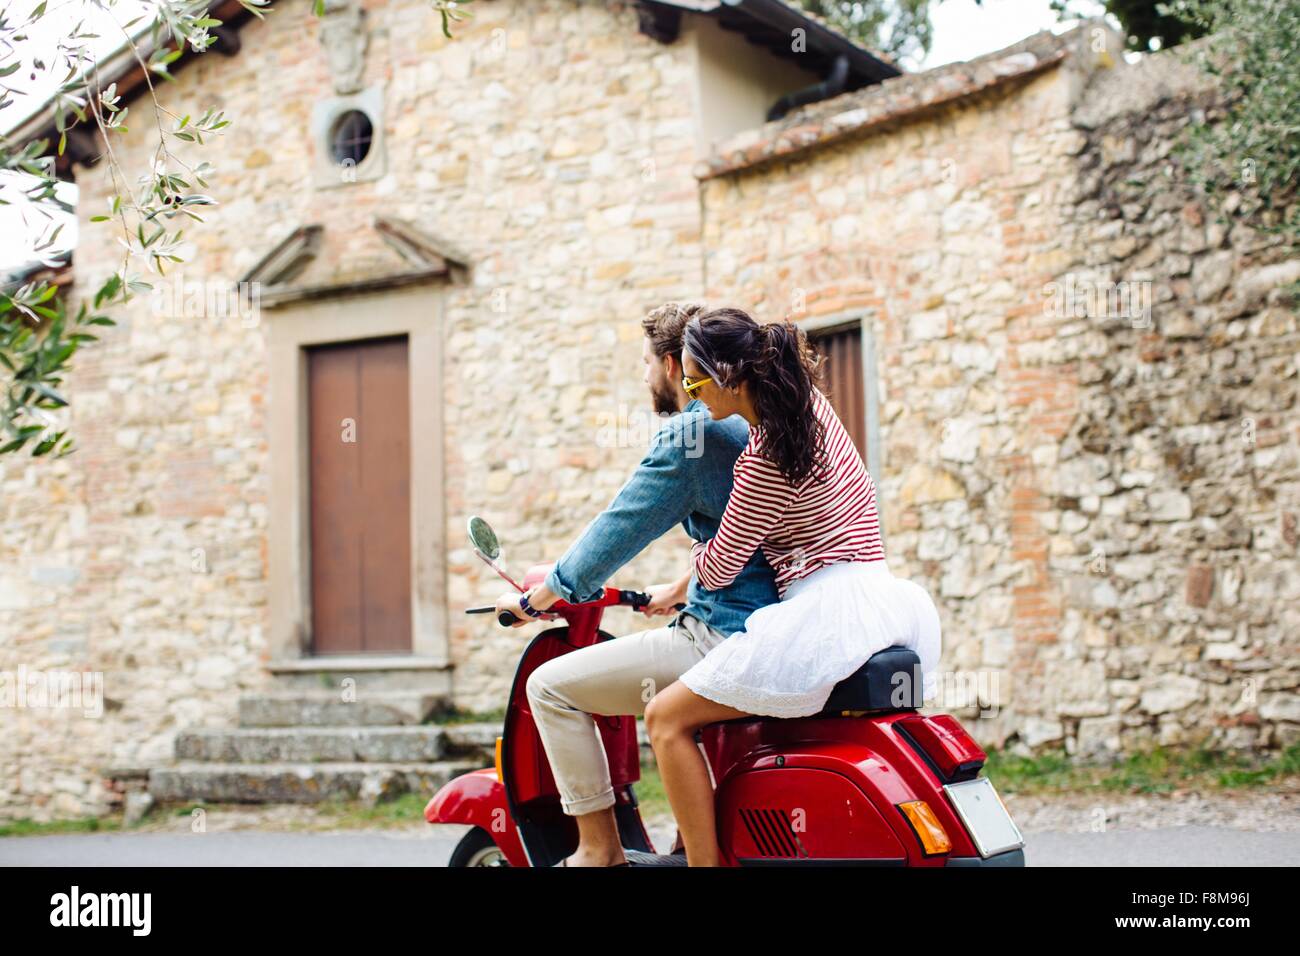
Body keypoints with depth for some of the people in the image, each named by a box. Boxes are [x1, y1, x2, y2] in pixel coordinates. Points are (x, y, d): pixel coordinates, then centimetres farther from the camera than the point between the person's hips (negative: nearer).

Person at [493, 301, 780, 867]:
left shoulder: (690, 434, -12)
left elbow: (617, 531, -9)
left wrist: (533, 600, 3)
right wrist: (675, 592, 37)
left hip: (726, 640, -10)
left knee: (550, 686, -3)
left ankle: (600, 849, 2)